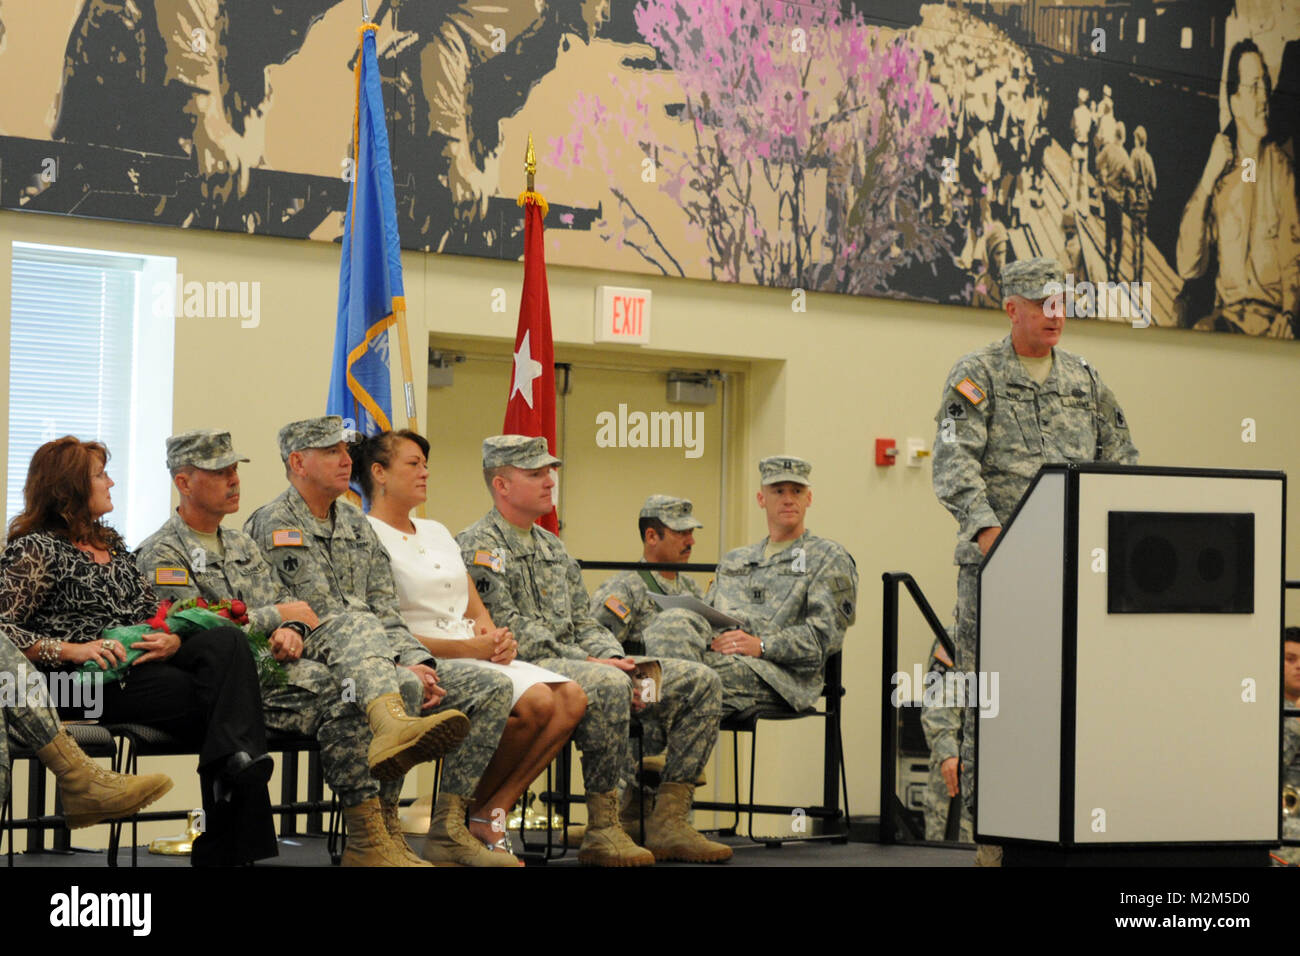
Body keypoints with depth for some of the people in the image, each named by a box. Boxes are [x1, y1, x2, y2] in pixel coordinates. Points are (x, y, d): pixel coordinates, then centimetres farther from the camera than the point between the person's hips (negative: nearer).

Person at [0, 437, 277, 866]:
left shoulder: (110, 542, 25)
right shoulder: (36, 549, 1)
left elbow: (151, 609, 20)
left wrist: (172, 640, -4)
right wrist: (72, 650, -21)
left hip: (145, 664, 7)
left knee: (226, 641, -25)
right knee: (209, 696, -27)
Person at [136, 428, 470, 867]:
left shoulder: (242, 545, 29)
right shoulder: (161, 554, 2)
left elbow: (287, 602, 21)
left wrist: (292, 630, -6)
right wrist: (278, 615, -2)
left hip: (275, 661, 7)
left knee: (356, 625, -23)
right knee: (336, 694, -32)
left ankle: (389, 719, -55)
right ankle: (367, 837, -35)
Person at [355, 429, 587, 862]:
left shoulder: (437, 531, 23)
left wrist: (496, 637, -3)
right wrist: (469, 647, -17)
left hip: (478, 657, 8)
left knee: (571, 696, -14)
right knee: (536, 700, -28)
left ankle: (493, 810, -13)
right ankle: (467, 812, -11)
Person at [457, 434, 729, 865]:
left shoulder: (553, 548, 25)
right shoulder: (478, 547, -3)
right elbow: (507, 629, -14)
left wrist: (615, 658, -1)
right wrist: (587, 662, -19)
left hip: (577, 664, 9)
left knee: (700, 682, -3)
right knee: (607, 685, -39)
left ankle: (669, 823, -8)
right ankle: (602, 829, -28)